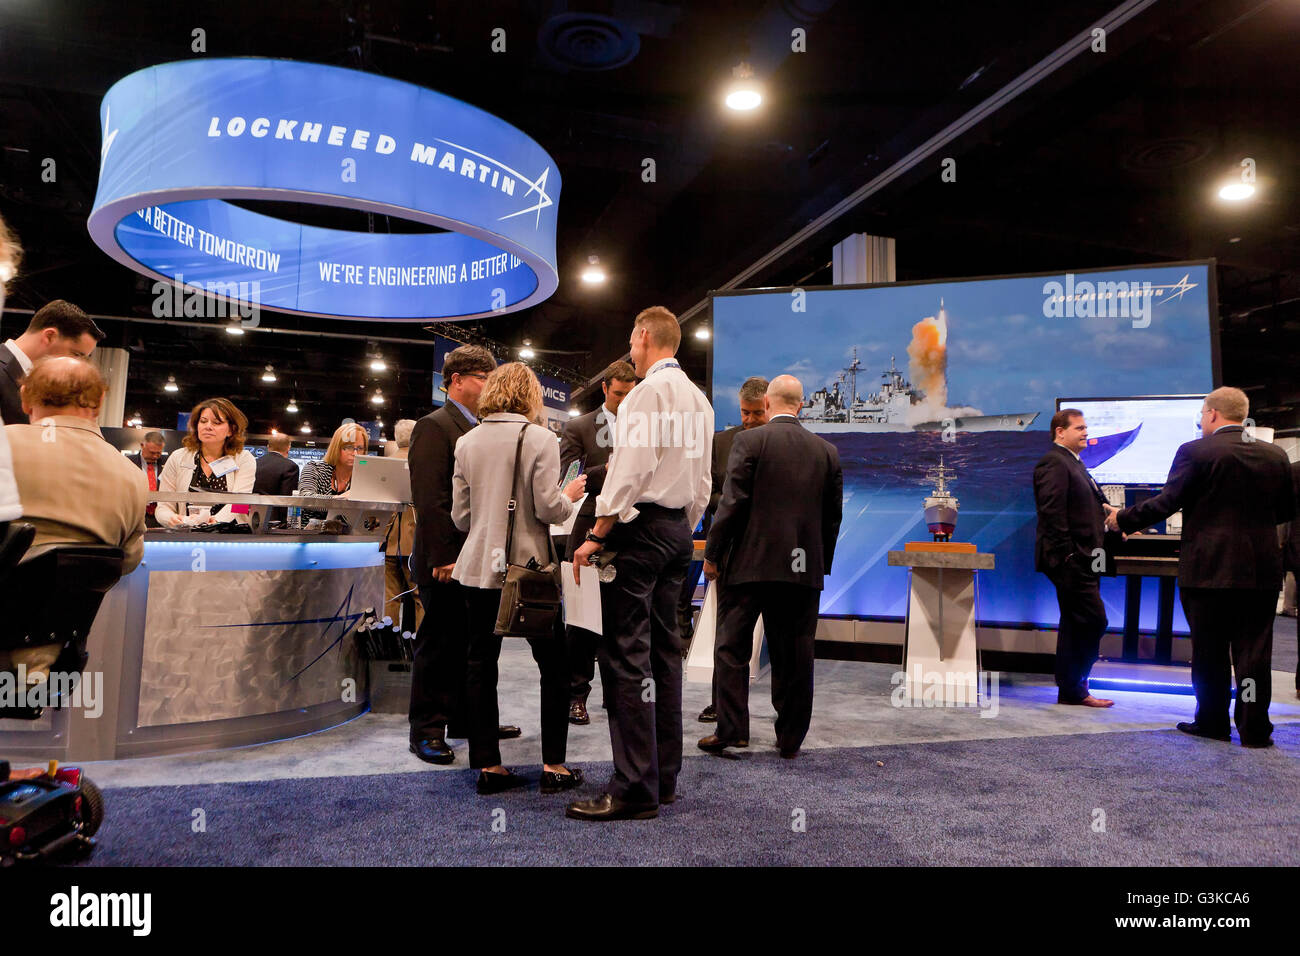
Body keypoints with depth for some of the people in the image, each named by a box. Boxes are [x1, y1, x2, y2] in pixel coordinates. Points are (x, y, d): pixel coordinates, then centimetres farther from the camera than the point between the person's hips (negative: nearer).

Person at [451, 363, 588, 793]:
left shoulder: (467, 442, 5)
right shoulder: (539, 438, -9)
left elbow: (460, 515, 6)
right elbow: (549, 508, -13)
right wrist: (569, 496, 7)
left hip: (478, 567, 4)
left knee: (481, 666, 10)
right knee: (554, 665, 8)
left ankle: (487, 764, 15)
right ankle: (553, 765, 12)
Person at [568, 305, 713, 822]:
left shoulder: (649, 391, -9)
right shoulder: (698, 398, 17)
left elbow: (631, 471, -19)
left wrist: (596, 536, -17)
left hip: (639, 526, -9)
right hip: (679, 529, 9)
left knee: (625, 653, -7)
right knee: (664, 649, 11)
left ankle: (634, 788, -4)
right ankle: (664, 775, 19)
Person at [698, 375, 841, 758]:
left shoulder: (750, 441, -5)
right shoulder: (827, 451, 8)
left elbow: (732, 502, -11)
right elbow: (833, 516, 10)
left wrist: (712, 554, -3)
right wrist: (821, 565, 19)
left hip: (750, 563, -4)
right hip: (805, 569, 4)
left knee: (732, 648, 7)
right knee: (794, 657, 10)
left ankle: (732, 729, 7)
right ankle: (790, 738, 18)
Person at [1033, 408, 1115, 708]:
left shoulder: (1074, 463, 21)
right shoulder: (1054, 462, -12)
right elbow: (1052, 514, -20)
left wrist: (1105, 511, 9)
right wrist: (1067, 555, -23)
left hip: (1082, 560, 11)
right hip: (1072, 560, -11)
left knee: (1075, 626, 14)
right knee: (1093, 621, -8)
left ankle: (1071, 688, 22)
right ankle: (1073, 689, 1)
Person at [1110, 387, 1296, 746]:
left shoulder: (1196, 451, -11)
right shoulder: (1275, 454, 6)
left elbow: (1167, 502, -14)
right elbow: (1286, 510, 13)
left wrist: (1124, 518, -1)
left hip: (1210, 568, -4)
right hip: (1262, 569, 4)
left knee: (1210, 652, 8)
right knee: (1254, 651, 8)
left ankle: (1212, 722, 18)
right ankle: (1255, 729, 13)